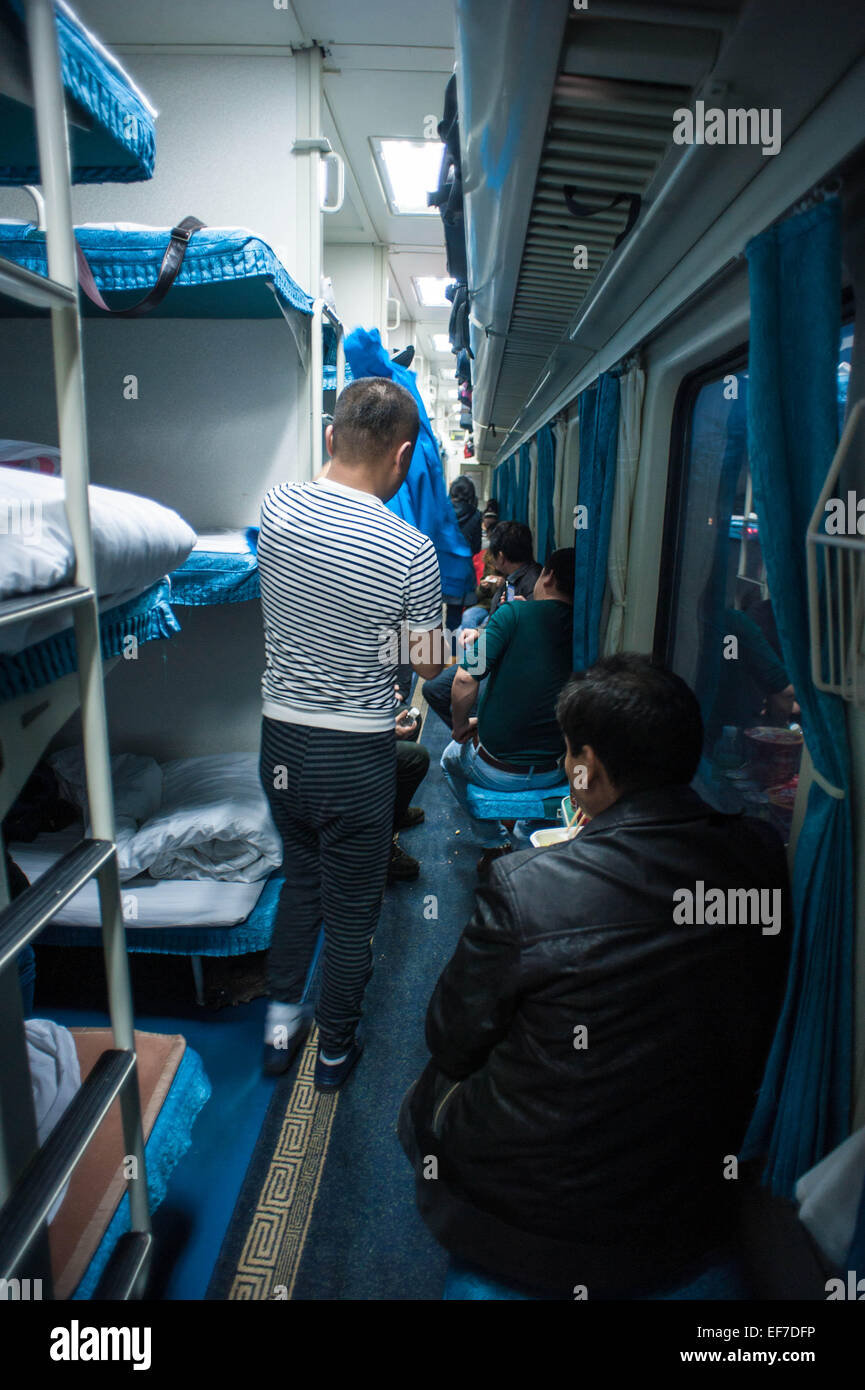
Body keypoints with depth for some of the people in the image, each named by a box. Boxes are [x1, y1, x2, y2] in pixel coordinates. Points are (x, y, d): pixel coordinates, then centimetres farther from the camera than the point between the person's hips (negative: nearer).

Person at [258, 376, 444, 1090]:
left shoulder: (278, 505, -7)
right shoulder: (412, 550, -18)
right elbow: (429, 663, -5)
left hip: (280, 738, 5)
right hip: (356, 755, -4)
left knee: (301, 877, 26)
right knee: (351, 910, 14)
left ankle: (281, 1022, 37)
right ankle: (335, 1050, 33)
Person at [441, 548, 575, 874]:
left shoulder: (515, 612, -13)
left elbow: (466, 679, -20)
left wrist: (461, 725, -2)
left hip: (497, 772, -4)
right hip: (556, 772, 4)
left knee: (451, 758, 30)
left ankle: (496, 844, 24)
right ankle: (532, 835, 40)